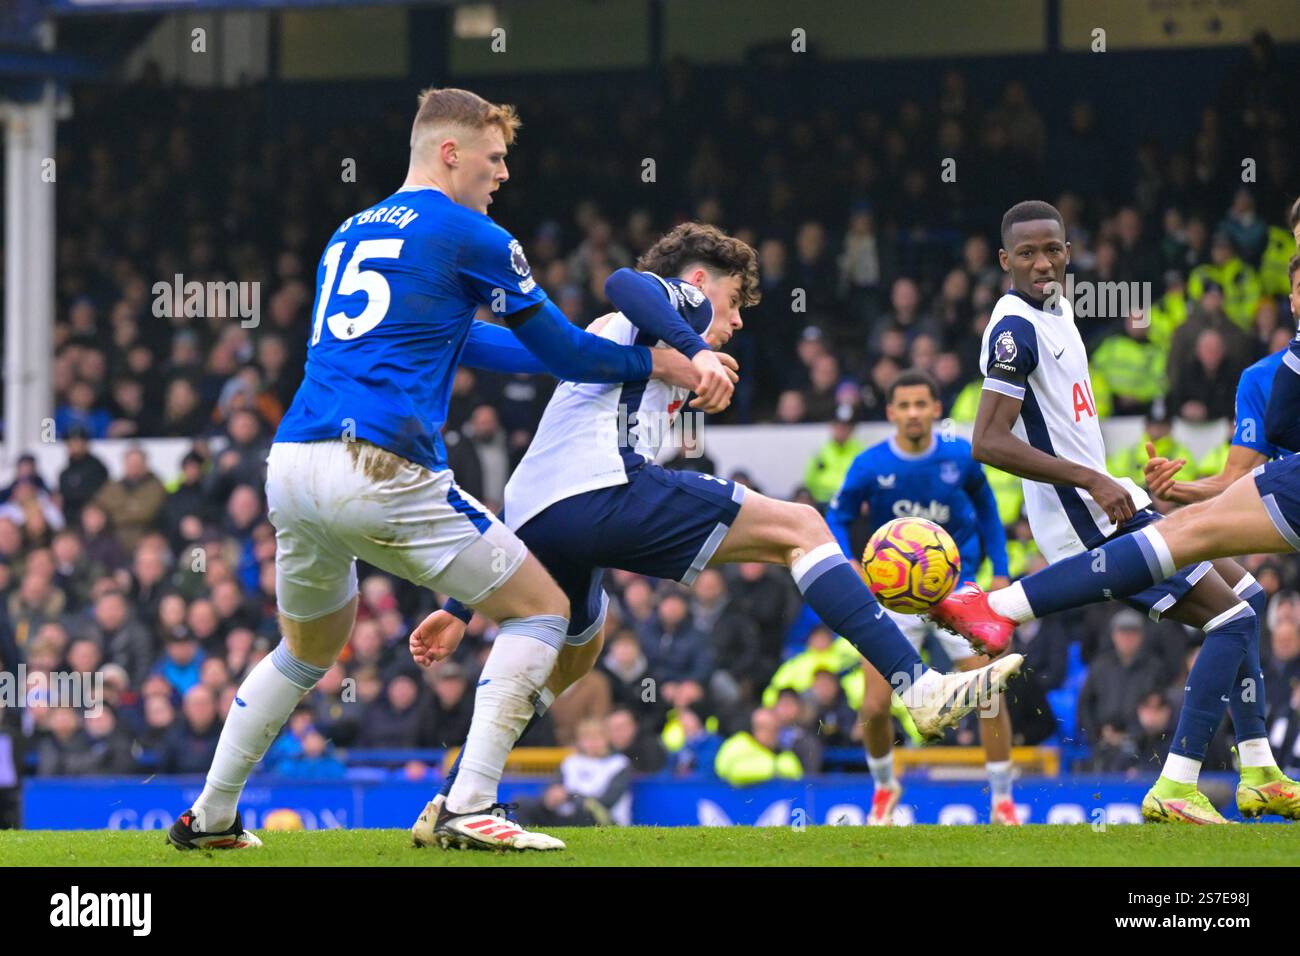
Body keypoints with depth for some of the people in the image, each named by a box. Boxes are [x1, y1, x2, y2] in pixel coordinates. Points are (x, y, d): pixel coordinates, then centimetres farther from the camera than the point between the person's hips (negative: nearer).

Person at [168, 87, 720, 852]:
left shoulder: (349, 236, 25)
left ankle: (210, 817, 29)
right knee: (542, 609, 4)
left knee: (311, 646, 29)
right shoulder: (466, 235, 2)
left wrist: (586, 353, 37)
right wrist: (673, 366, 19)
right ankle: (468, 807, -8)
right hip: (381, 471, -8)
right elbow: (564, 352, 7)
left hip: (291, 467, 8)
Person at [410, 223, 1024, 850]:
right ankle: (921, 688, -17)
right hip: (602, 488, -9)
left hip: (531, 517, 9)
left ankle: (451, 807, 31)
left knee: (576, 646, 36)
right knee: (801, 527, -4)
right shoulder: (686, 303, 16)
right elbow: (626, 283, -12)